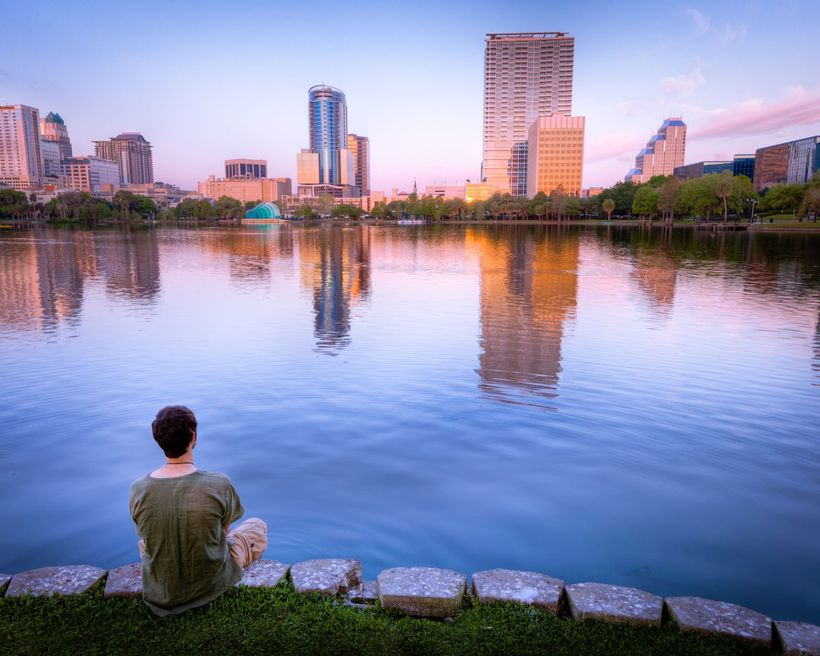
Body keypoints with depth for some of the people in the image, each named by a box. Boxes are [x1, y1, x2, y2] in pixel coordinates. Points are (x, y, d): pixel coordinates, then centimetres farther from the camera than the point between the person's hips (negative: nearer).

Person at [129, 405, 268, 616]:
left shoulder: (138, 489, -19)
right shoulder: (219, 484, -26)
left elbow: (147, 535, 0)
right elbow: (224, 531, -6)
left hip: (160, 590, 3)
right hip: (212, 583, -2)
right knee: (258, 526, 23)